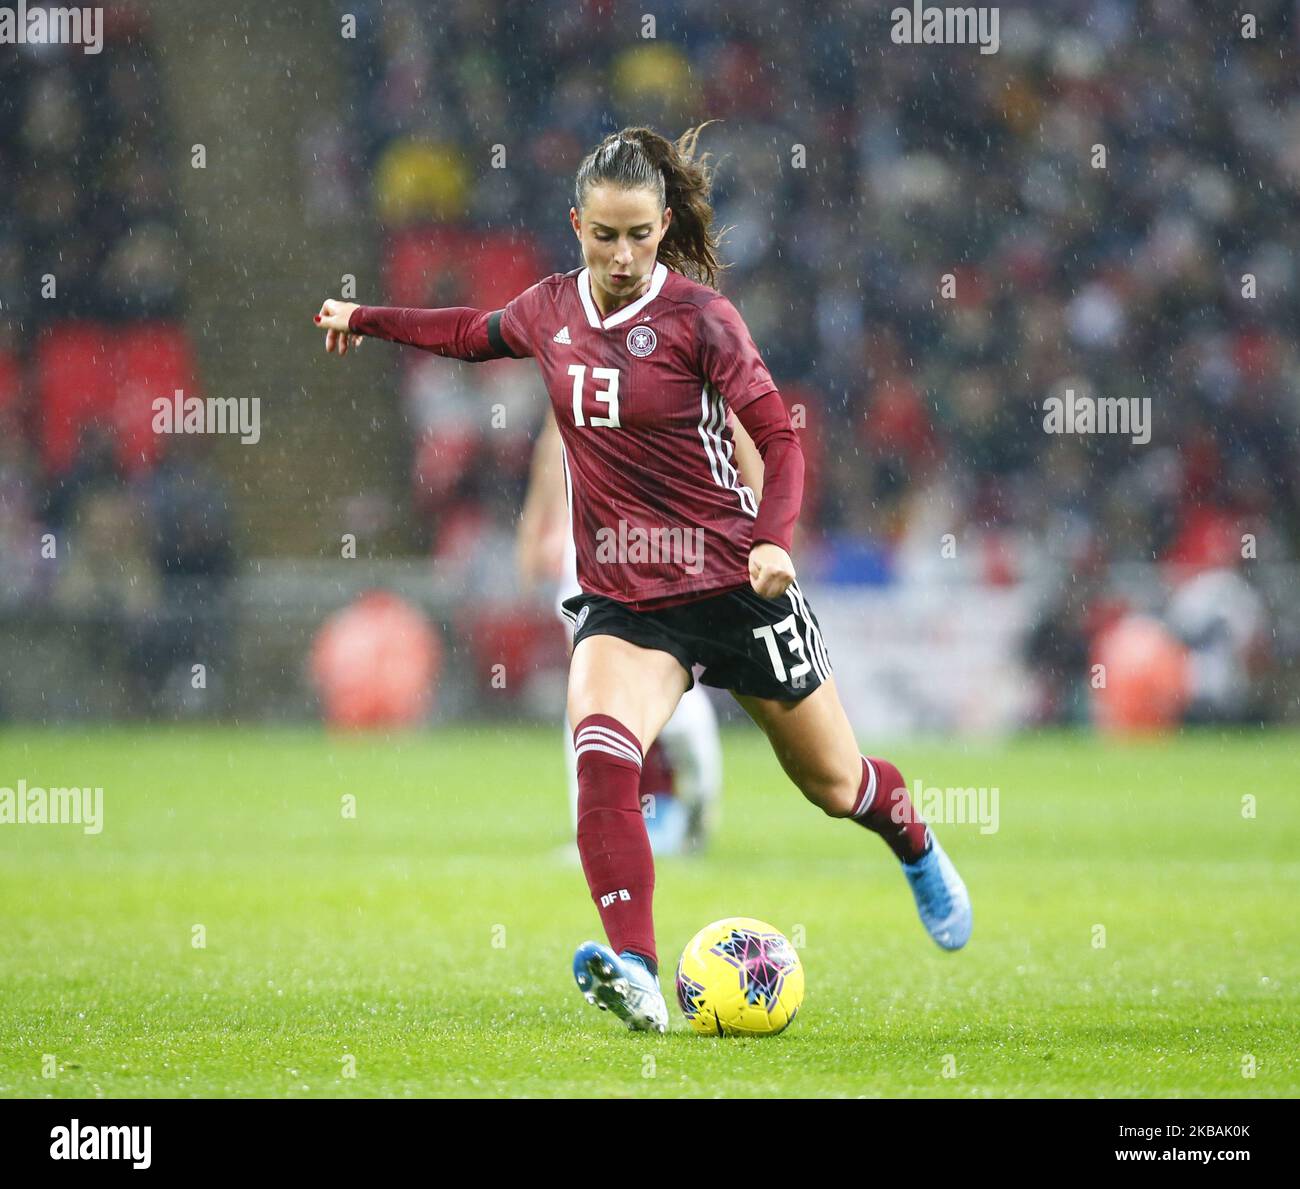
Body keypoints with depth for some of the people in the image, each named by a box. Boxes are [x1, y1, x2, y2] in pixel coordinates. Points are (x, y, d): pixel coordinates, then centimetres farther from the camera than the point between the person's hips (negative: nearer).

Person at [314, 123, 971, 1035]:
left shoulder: (697, 315, -12)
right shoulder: (553, 310, 3)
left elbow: (780, 437, -14)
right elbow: (474, 333, 26)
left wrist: (773, 539, -30)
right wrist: (367, 319, 27)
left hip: (733, 585, -3)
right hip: (622, 601, 3)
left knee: (834, 783, 13)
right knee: (602, 759, -27)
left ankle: (918, 849, 48)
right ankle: (635, 976, -37)